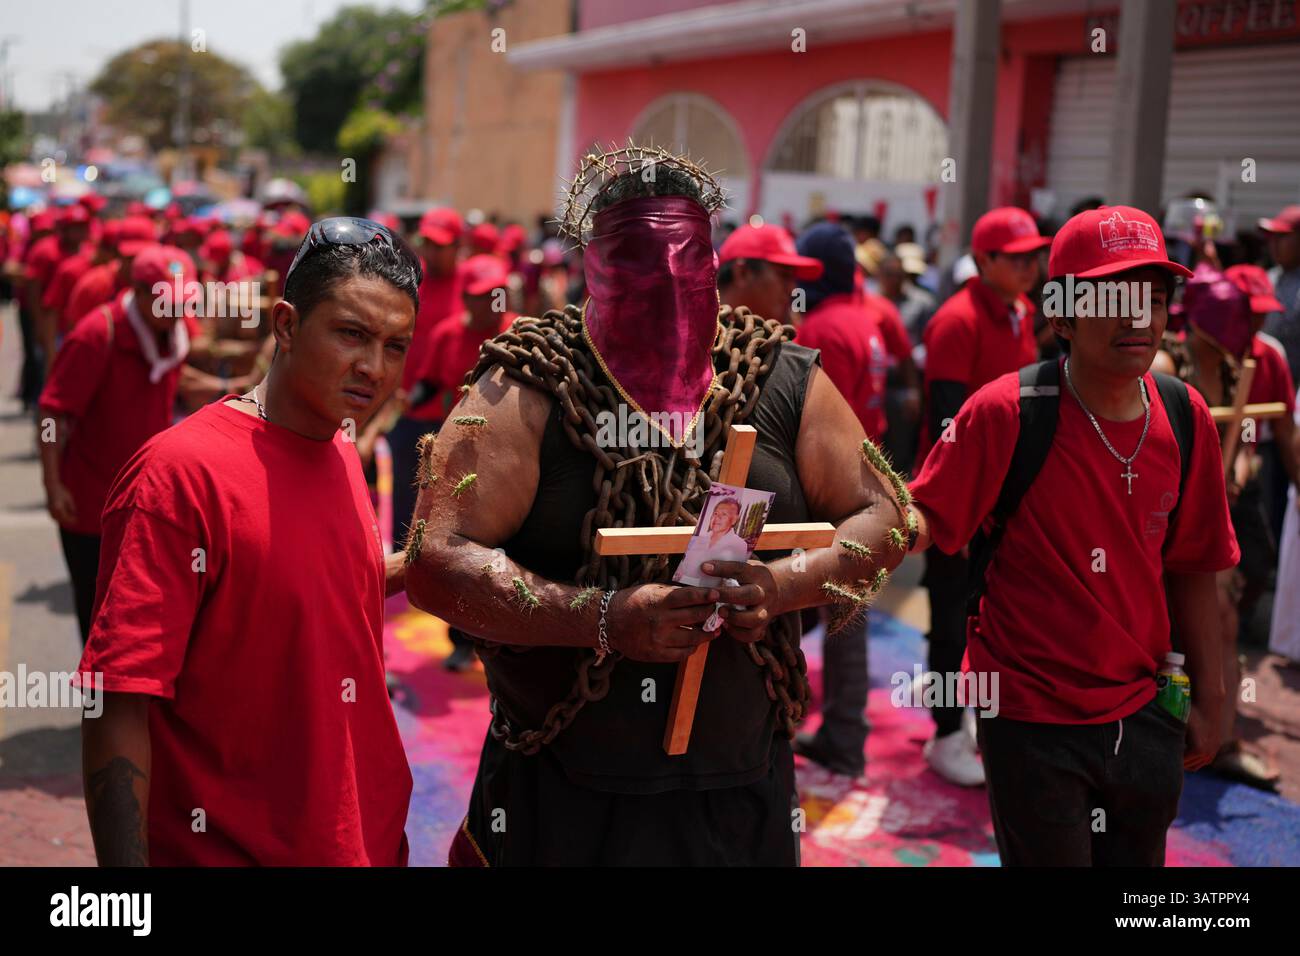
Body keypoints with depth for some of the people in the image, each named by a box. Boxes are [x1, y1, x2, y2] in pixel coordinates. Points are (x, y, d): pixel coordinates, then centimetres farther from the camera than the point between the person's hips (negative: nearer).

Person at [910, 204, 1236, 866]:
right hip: (1033, 719, -5)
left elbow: (1190, 570, 6)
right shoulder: (1006, 412, -17)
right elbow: (926, 519, -14)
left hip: (1145, 716, 5)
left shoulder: (1186, 419, -2)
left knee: (1139, 856, 20)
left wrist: (1208, 698, 9)